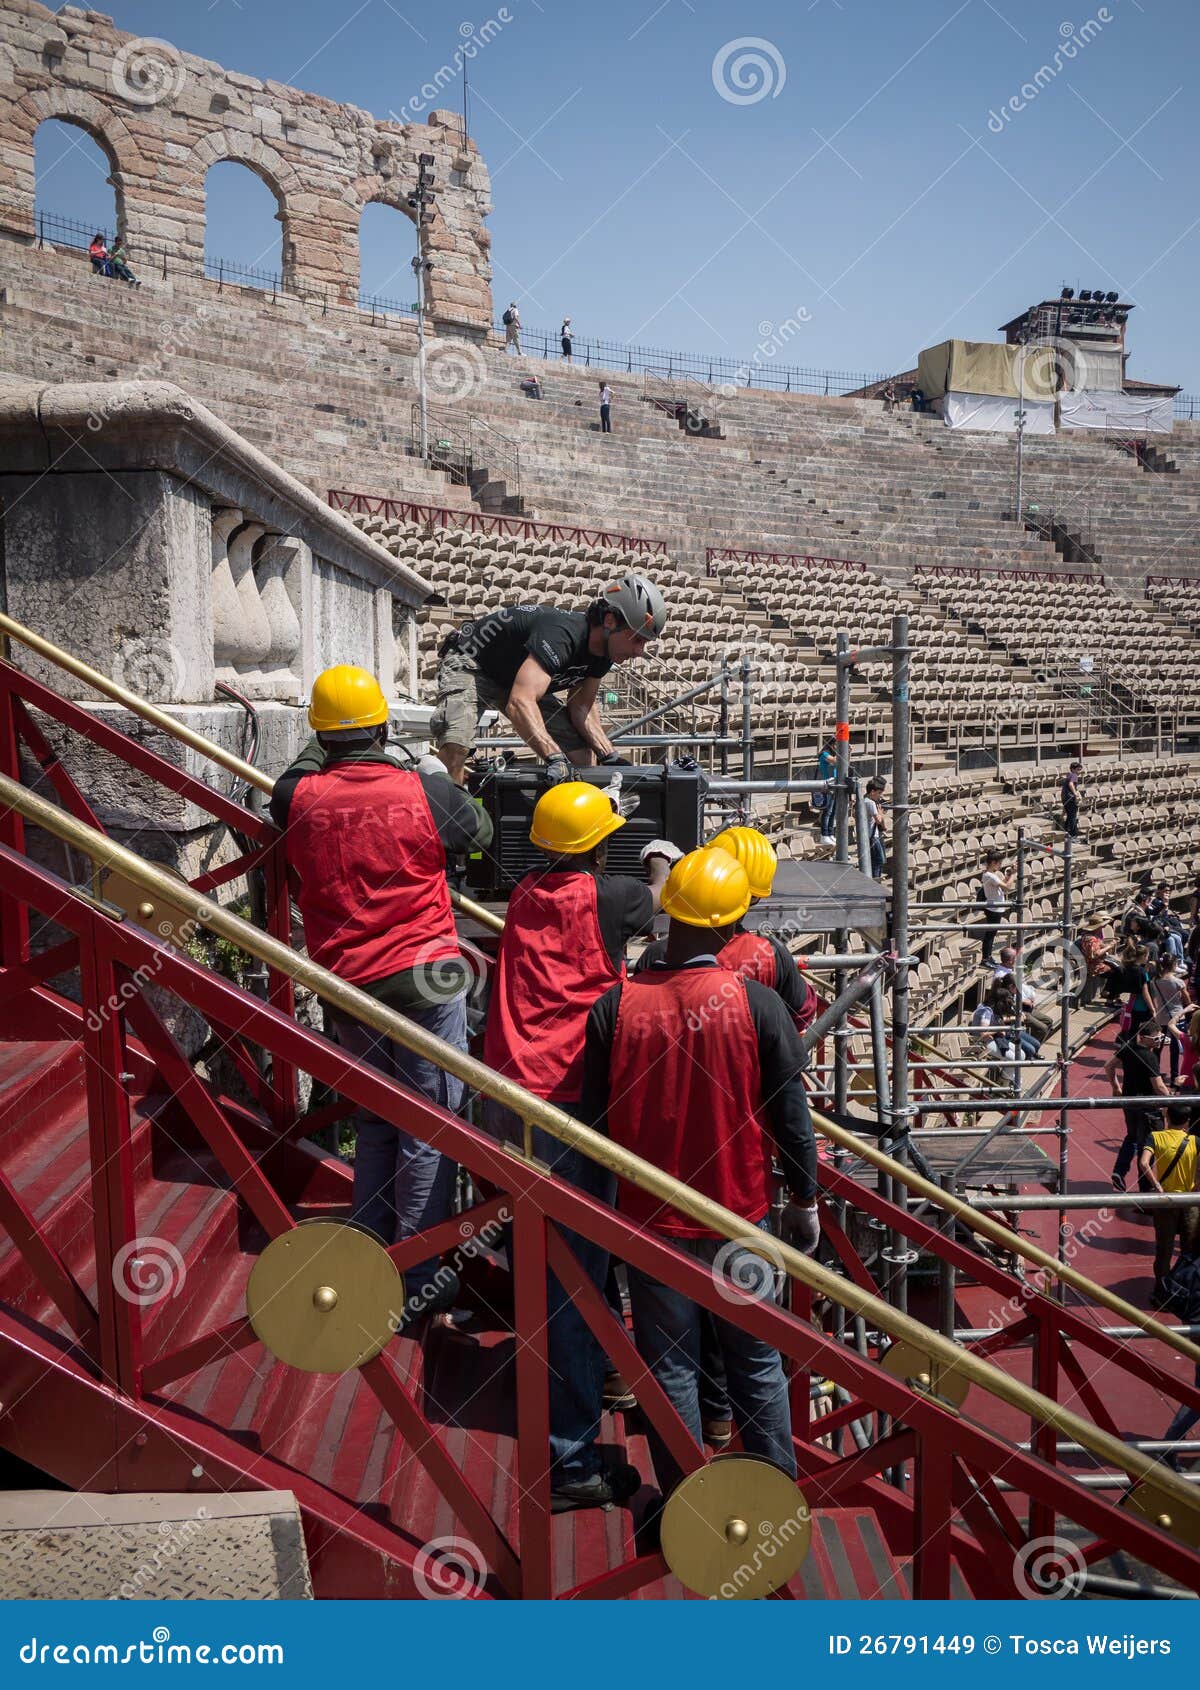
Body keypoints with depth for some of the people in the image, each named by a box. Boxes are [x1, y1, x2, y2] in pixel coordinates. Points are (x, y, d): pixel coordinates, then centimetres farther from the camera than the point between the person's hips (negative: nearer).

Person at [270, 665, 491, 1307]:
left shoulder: (298, 797, -5)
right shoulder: (429, 793, -12)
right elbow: (480, 833, 7)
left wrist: (322, 748, 38)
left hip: (344, 984, 4)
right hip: (422, 977, -4)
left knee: (374, 1120, 21)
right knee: (428, 1128, 6)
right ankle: (419, 1276, 13)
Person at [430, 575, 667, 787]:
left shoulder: (602, 654, -12)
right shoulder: (561, 635, -39)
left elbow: (581, 707, -1)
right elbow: (519, 702, -51)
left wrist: (611, 757, -13)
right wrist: (555, 758, -60)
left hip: (518, 674, 8)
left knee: (580, 752, -4)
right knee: (455, 746, -35)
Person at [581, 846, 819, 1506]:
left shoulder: (614, 1006, -11)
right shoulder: (757, 1005, -14)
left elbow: (595, 1121, -3)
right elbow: (790, 1115, -8)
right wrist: (804, 1199, 6)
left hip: (650, 1218, 0)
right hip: (740, 1217, 0)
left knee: (670, 1365, 13)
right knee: (757, 1361, 17)